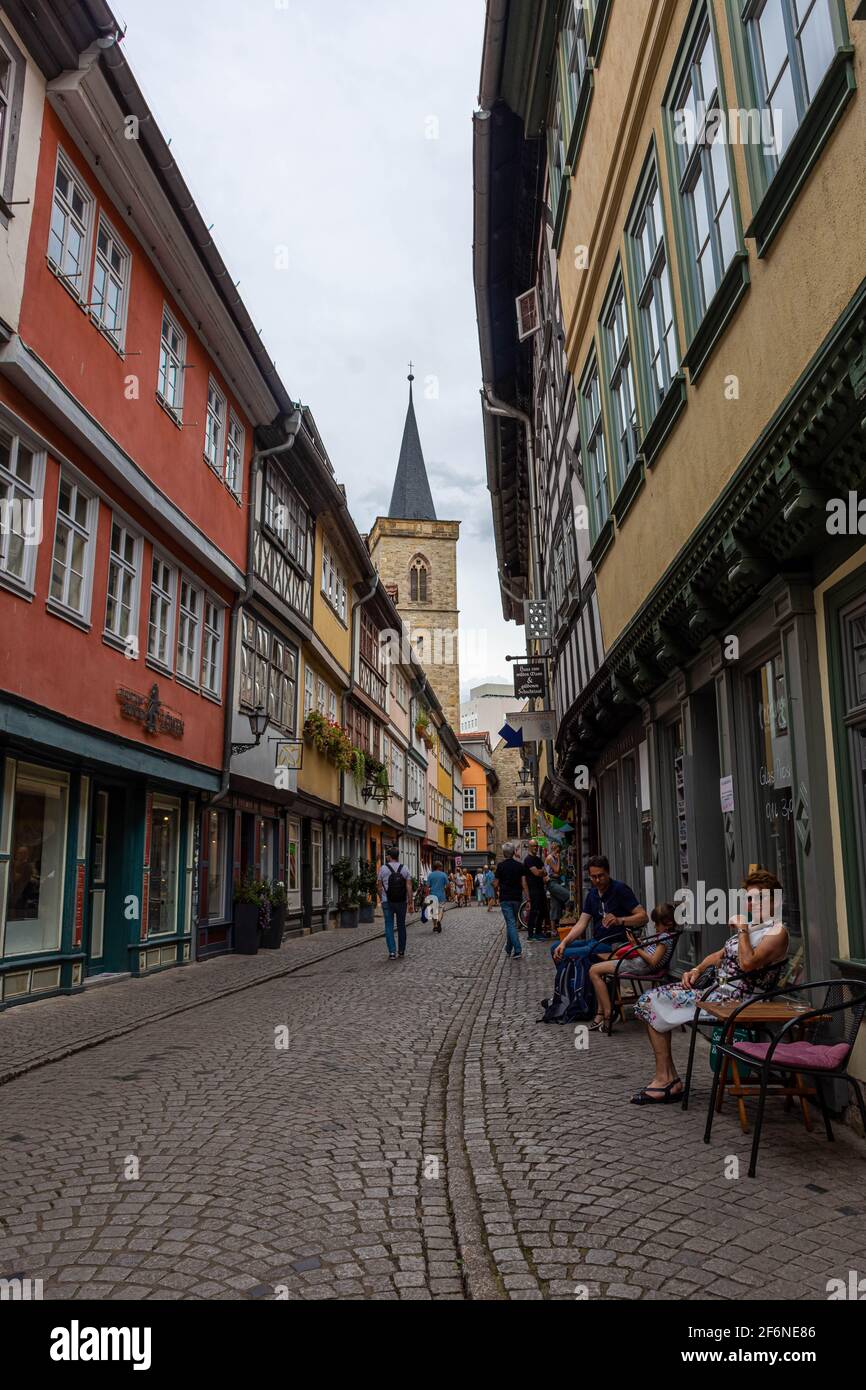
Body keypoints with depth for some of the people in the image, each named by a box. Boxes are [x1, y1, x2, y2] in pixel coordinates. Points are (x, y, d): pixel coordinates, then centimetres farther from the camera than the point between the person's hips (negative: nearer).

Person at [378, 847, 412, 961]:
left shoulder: (383, 869, -4)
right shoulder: (405, 869, 1)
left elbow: (380, 887, -1)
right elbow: (408, 887, -4)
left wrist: (381, 899, 14)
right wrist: (410, 902, 0)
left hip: (387, 902, -2)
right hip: (402, 902, 2)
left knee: (389, 926, 1)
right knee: (401, 926, 12)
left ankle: (392, 952, -9)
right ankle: (402, 951, 19)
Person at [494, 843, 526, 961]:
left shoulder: (501, 866, -6)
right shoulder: (520, 865, 2)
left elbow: (496, 883, -2)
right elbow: (524, 883, -1)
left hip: (505, 898, -4)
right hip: (517, 898, 4)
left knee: (511, 923, -6)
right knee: (512, 923, 18)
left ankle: (517, 951, -17)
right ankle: (509, 949, 27)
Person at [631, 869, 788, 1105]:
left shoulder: (777, 932, -10)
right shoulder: (751, 926, 19)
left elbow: (748, 963, -26)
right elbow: (721, 955, 25)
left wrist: (742, 930, -15)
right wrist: (698, 970, 9)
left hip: (733, 999, -10)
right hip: (715, 988, 10)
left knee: (654, 1002, -12)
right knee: (651, 999, -1)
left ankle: (666, 1079, -3)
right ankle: (666, 1078, -4)